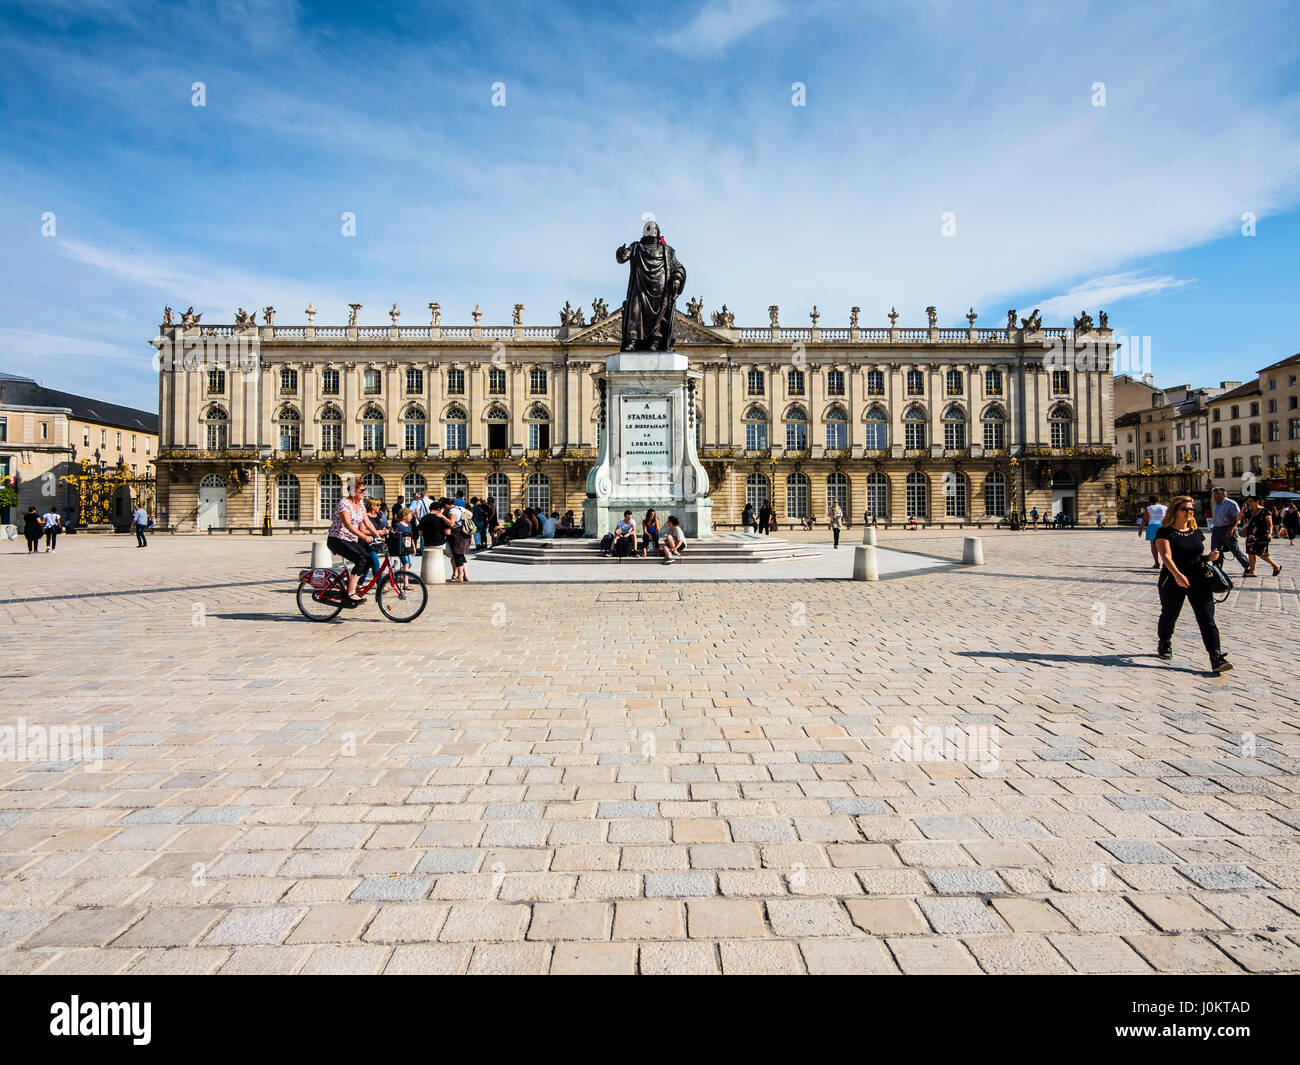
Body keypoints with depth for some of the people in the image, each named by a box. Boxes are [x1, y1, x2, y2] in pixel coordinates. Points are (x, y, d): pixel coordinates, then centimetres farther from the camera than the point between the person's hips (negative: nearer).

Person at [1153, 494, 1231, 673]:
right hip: (1172, 583, -4)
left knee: (1207, 619, -6)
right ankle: (1164, 645, 37)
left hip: (1199, 582, 4)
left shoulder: (1196, 532, 12)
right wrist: (1177, 574, -35)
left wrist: (1210, 556, -3)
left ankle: (1217, 658, -10)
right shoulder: (1165, 532, -7)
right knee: (1169, 615, 11)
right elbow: (1166, 555, -20)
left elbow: (1201, 555, 20)